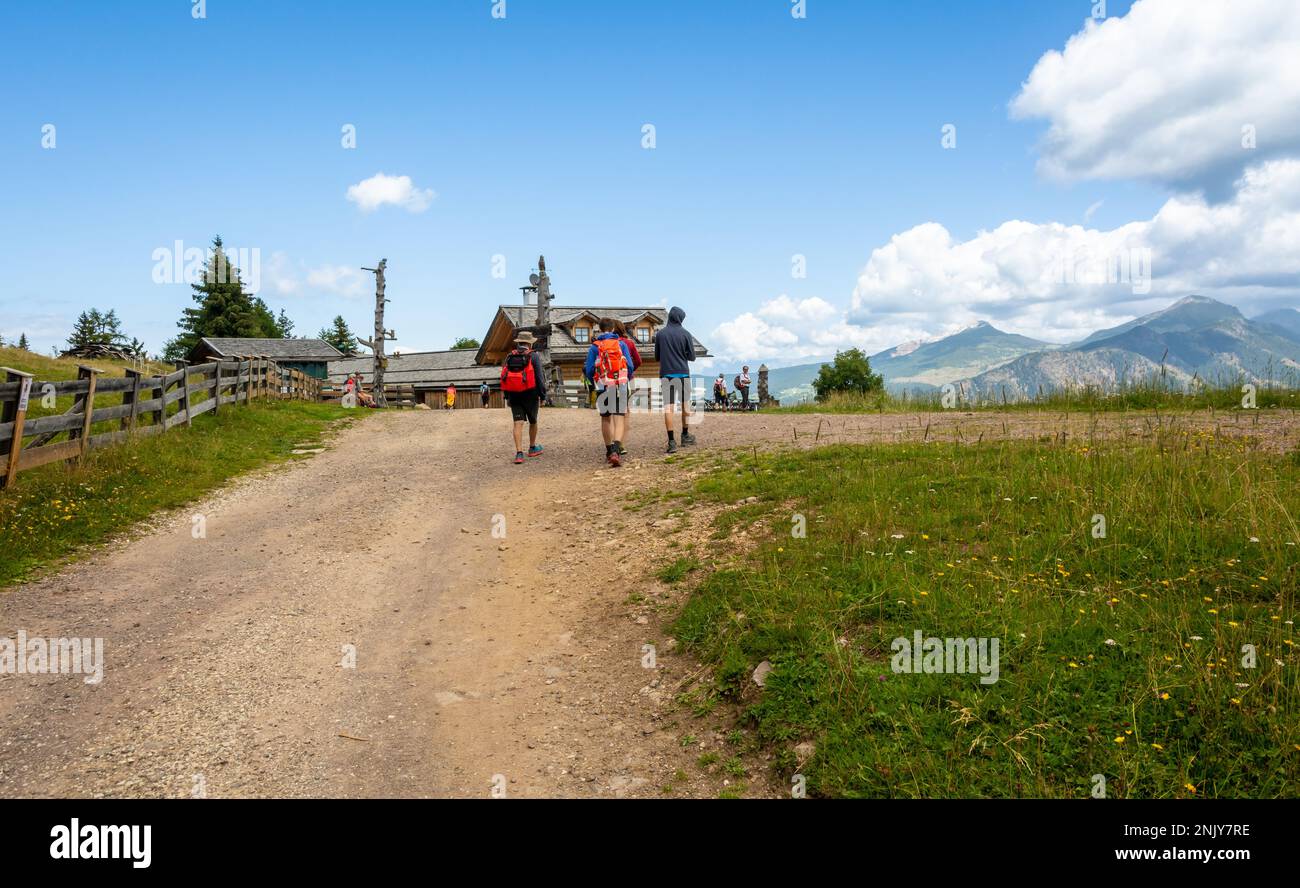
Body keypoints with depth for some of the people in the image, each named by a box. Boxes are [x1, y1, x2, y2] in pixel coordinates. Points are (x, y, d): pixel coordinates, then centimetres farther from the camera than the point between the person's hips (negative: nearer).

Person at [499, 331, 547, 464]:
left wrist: (507, 397, 16)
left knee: (518, 423, -1)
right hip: (530, 394, -3)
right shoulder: (534, 356, -5)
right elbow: (540, 377, -9)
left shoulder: (509, 357, 9)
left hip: (514, 395, 3)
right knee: (533, 422, 16)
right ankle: (532, 448, 30)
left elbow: (504, 377, 11)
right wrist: (542, 396, -1)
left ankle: (519, 453, -12)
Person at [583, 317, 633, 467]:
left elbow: (589, 370, 1)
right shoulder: (621, 344, 4)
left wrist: (594, 381, 21)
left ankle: (609, 451, 23)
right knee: (619, 419, -5)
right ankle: (616, 451, -24)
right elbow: (630, 366, 1)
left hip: (603, 386, 1)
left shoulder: (594, 346, 2)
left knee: (605, 419, 16)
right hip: (620, 385, -1)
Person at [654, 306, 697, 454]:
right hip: (682, 373, -1)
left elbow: (657, 357, 9)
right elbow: (692, 357, 0)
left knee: (668, 406, -3)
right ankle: (685, 435, 23)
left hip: (665, 374, 1)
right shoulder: (686, 334, -2)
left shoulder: (660, 334, 4)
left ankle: (671, 441, -10)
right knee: (685, 404, 14)